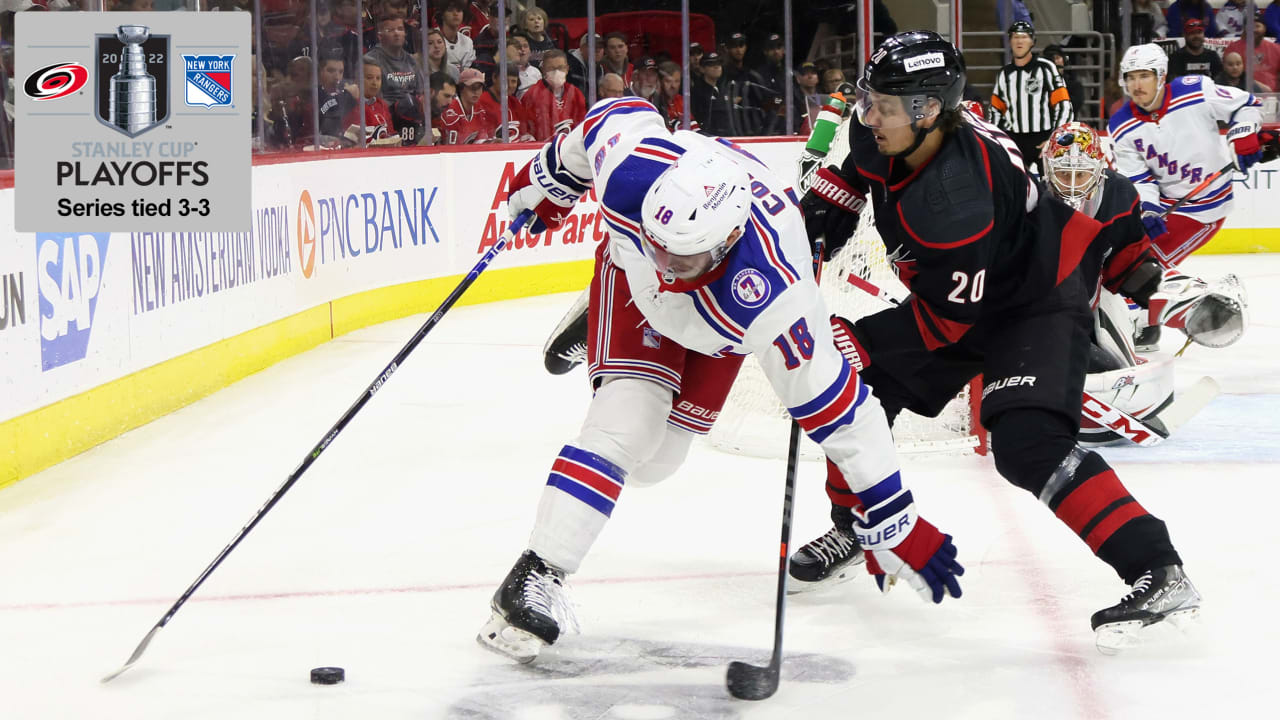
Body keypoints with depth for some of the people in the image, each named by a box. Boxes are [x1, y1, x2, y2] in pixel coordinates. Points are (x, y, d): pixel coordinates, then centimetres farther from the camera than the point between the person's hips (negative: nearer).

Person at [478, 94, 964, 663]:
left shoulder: (770, 296, -47)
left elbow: (832, 405, -40)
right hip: (631, 276, 0)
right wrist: (548, 182, 3)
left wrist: (895, 524, -34)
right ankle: (533, 579, -13)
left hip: (717, 325, 0)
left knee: (654, 459, 6)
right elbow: (618, 115, -17)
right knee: (626, 425, -20)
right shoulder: (628, 163, -43)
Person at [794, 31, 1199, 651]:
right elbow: (854, 172, 15)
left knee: (1027, 445, -28)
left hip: (1038, 304, -10)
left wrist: (854, 341, -25)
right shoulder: (887, 130, -12)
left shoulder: (954, 200, -37)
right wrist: (813, 222, 5)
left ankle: (1157, 573, -31)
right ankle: (853, 529, 30)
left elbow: (945, 319, -28)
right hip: (958, 296, 10)